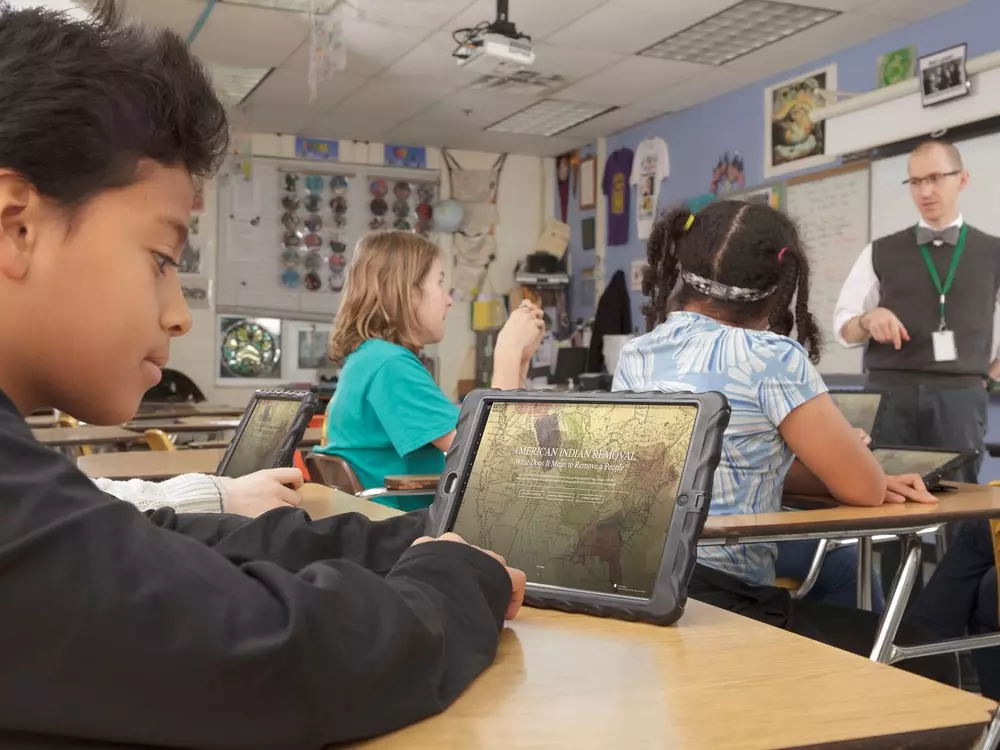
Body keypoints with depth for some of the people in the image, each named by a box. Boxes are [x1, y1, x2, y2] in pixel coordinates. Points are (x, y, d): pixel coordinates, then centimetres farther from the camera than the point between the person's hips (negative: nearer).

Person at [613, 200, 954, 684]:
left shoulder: (634, 356, 9)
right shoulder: (769, 357, -13)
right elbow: (865, 490, -6)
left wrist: (831, 457, 9)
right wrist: (841, 448, 15)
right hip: (717, 603, -8)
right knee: (927, 666, 9)